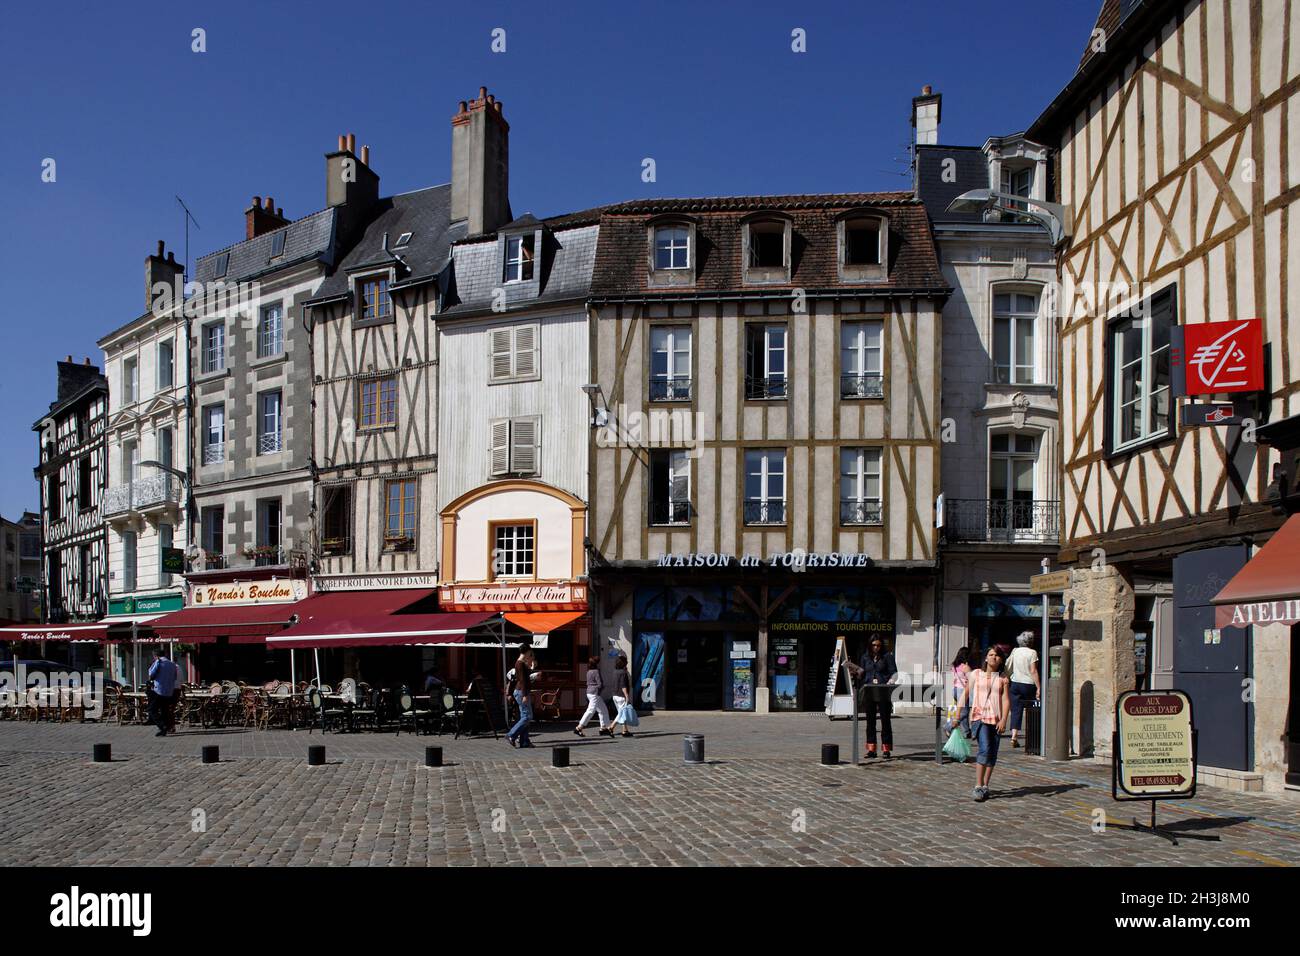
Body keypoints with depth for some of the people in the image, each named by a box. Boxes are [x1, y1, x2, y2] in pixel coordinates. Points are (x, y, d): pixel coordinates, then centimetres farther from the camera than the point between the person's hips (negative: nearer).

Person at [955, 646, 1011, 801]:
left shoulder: (1003, 678, 8)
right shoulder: (976, 674, 6)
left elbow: (1006, 700, 2)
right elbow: (965, 694, 10)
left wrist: (1004, 719, -11)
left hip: (996, 719, 3)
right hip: (980, 716, -3)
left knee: (992, 754, 5)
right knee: (985, 749, -19)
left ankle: (985, 786, 18)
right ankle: (978, 787, -20)